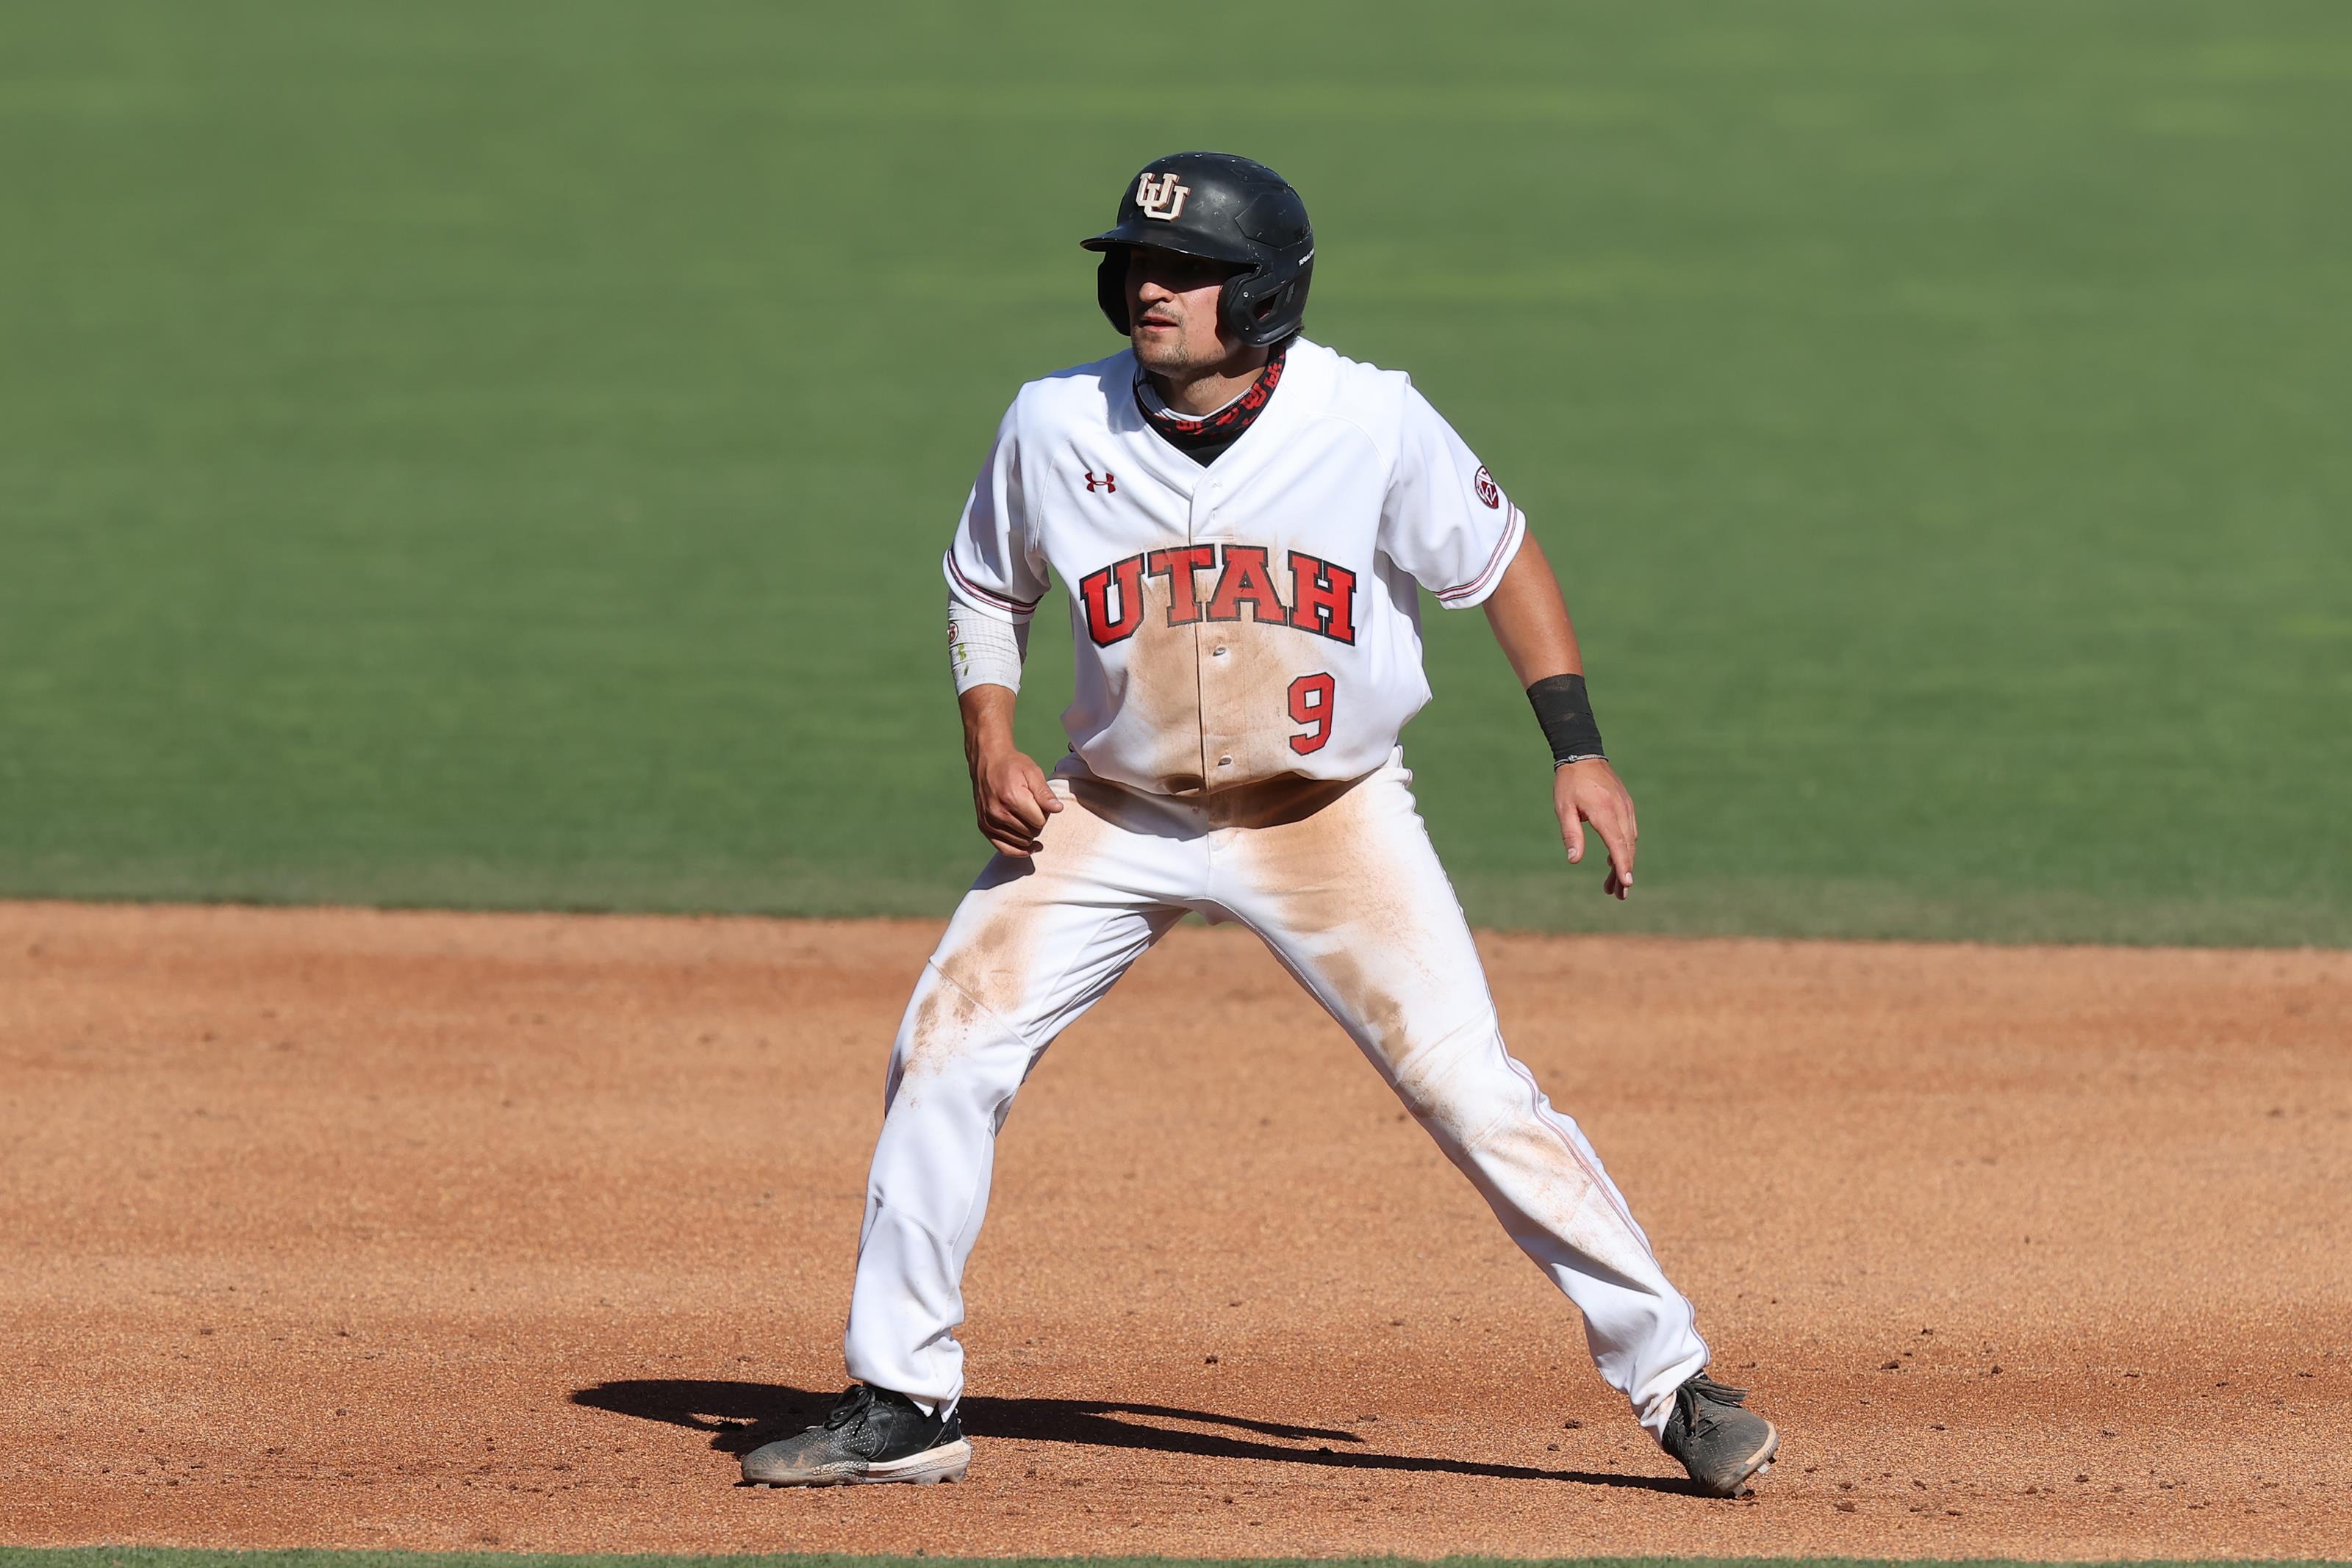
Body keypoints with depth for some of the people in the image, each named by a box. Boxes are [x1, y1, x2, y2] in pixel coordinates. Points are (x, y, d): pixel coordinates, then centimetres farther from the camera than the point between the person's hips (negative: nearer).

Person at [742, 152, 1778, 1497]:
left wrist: (1580, 749, -8)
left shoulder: (1370, 421, -16)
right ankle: (902, 1405, 5)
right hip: (1116, 815, 3)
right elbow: (987, 591, 9)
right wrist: (991, 745, -7)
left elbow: (1502, 559, -2)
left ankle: (1674, 1378, 1)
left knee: (1473, 1090, -11)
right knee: (946, 1053, -7)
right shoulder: (1055, 426, -9)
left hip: (1330, 815, -3)